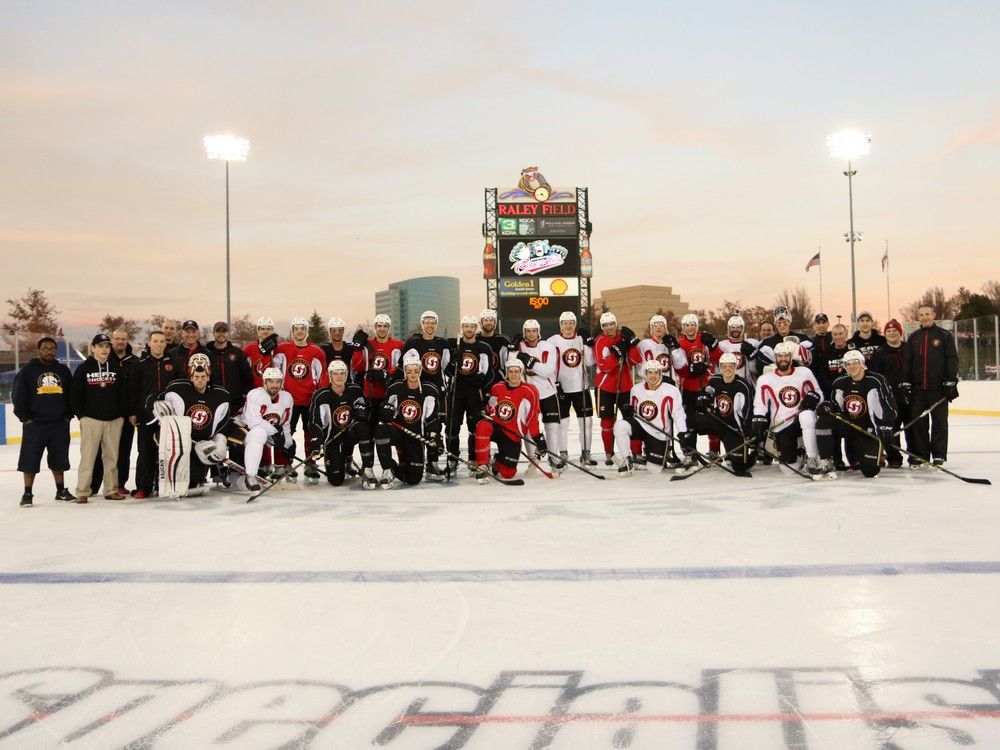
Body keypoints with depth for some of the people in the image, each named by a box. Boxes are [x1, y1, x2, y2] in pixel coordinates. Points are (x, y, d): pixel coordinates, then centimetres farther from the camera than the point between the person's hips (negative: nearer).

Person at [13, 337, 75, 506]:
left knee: (59, 459, 11)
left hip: (60, 424, 3)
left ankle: (61, 490, 22)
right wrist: (25, 417, -7)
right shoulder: (27, 370, 0)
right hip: (35, 424, -3)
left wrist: (68, 415, 6)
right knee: (30, 460, -1)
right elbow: (18, 395, -1)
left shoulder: (63, 370, 9)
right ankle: (28, 494, 6)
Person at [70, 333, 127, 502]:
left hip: (114, 419, 3)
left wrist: (122, 414, 3)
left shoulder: (116, 368, 9)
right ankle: (82, 491, 2)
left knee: (111, 456, 6)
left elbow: (122, 393, 9)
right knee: (88, 456, -3)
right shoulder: (83, 368, 0)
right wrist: (80, 415, -6)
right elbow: (75, 393, -1)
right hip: (91, 419, -3)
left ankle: (111, 490, 13)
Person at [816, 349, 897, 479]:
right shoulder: (840, 383, 2)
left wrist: (886, 429, -20)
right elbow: (836, 406, 13)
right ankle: (826, 463, -14)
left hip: (868, 431, -4)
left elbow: (890, 406, -13)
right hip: (847, 425, 4)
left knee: (870, 470, -14)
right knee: (823, 423, -25)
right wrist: (827, 406, -10)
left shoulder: (875, 381, -15)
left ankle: (875, 454, 26)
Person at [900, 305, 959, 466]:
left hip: (938, 388, -3)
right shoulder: (913, 338, 12)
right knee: (919, 422, 3)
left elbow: (952, 360, -2)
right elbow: (906, 362, 9)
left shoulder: (944, 336, 2)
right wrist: (905, 384, 3)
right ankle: (919, 455, 9)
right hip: (917, 388, 3)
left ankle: (939, 455, 8)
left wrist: (951, 383, -8)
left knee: (939, 422, 1)